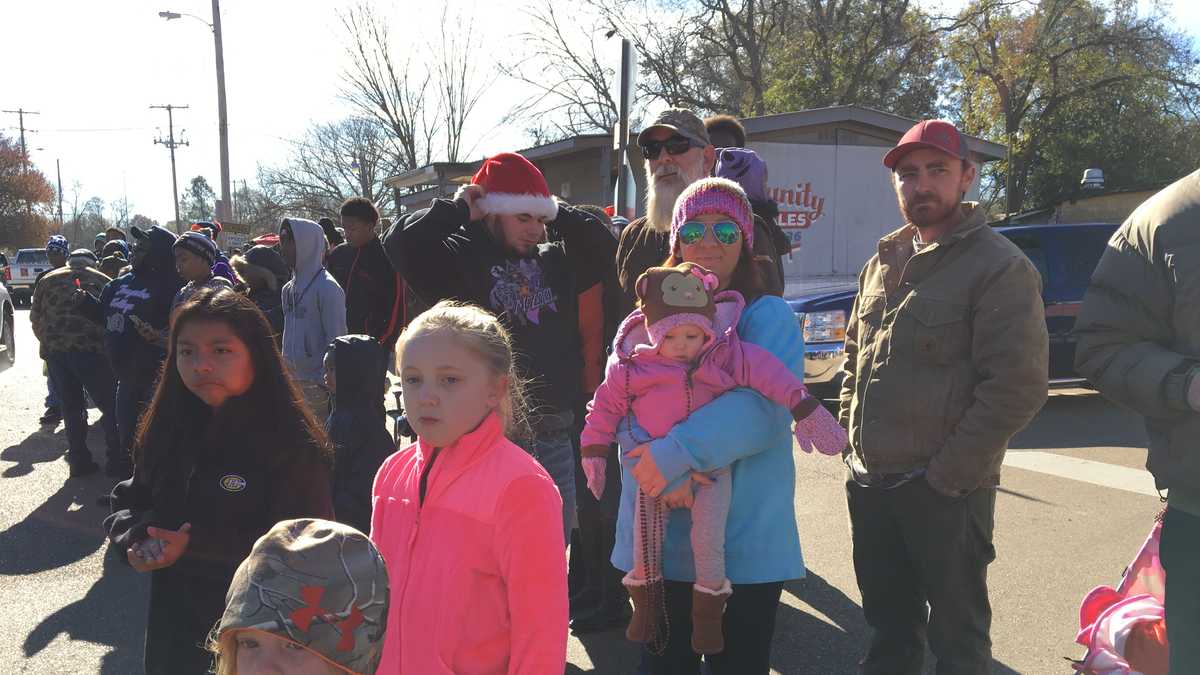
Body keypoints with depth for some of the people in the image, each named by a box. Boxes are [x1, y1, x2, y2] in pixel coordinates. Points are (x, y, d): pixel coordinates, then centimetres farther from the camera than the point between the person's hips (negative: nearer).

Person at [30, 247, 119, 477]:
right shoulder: (102, 280, 10)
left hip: (55, 350, 3)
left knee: (71, 407, 13)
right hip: (91, 349, -3)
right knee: (110, 406, 6)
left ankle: (79, 461, 15)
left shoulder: (48, 280, 16)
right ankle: (117, 459, 5)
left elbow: (35, 319, 14)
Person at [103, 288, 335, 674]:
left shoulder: (293, 447, -18)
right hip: (174, 624, 5)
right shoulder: (167, 433, 1)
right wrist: (138, 537, -11)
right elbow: (127, 504, 13)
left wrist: (195, 546, -24)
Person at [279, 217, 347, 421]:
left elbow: (335, 339, -14)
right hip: (292, 380, 8)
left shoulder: (327, 288, -13)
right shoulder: (289, 288, 9)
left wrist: (327, 382, -15)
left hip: (316, 384, -7)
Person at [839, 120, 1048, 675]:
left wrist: (946, 473, -18)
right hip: (869, 482, 7)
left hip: (945, 490, -6)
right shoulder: (884, 263, 11)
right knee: (888, 624, 22)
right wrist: (850, 427, 9)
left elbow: (1018, 386, -17)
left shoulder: (999, 268, -11)